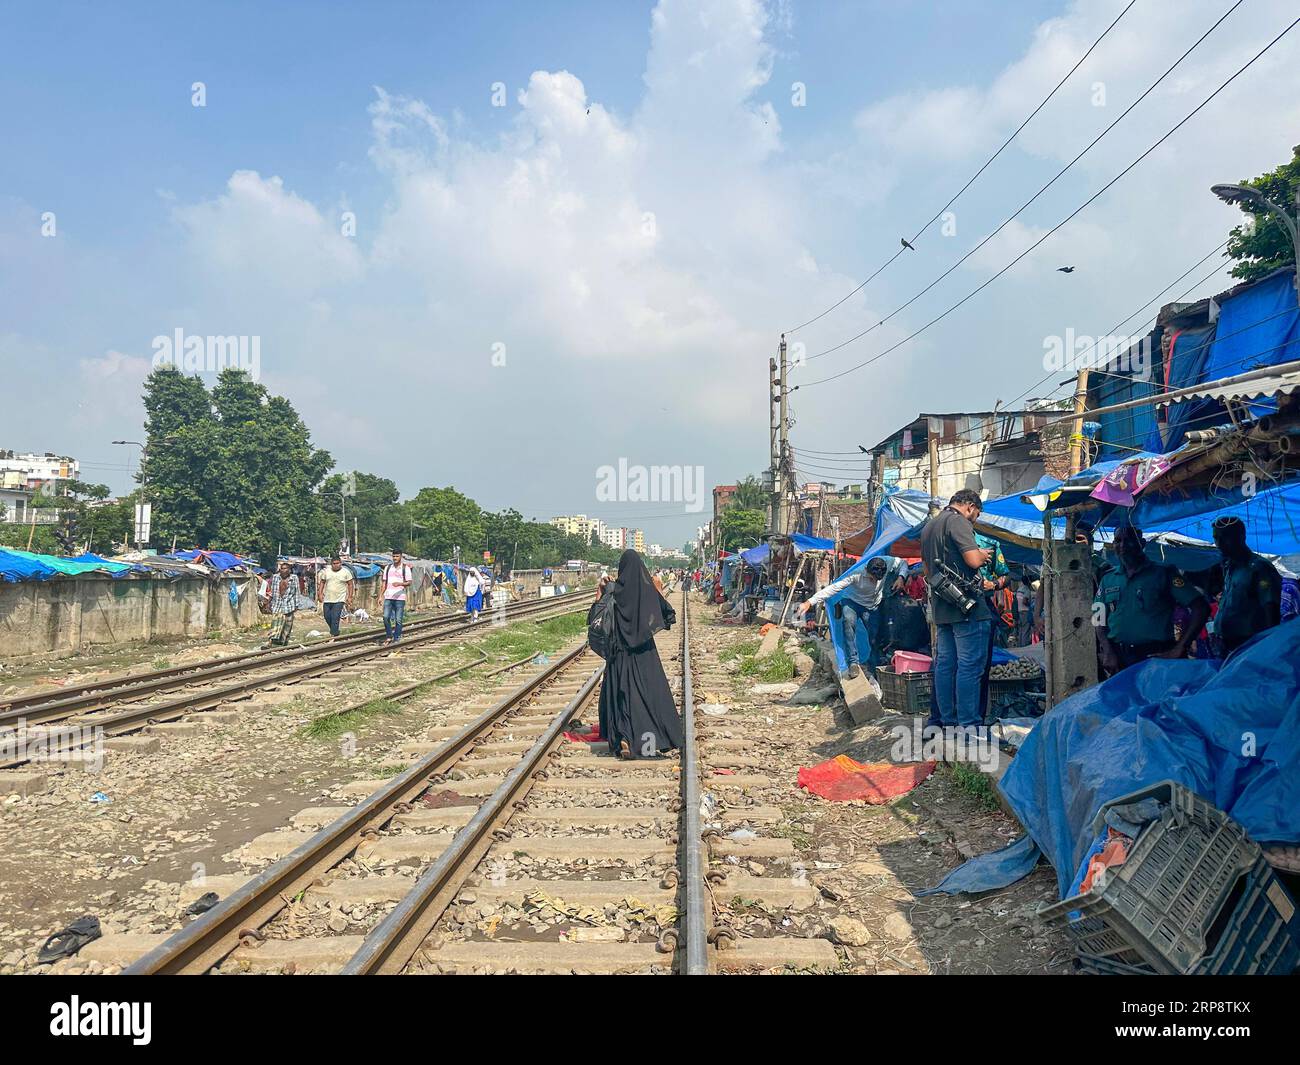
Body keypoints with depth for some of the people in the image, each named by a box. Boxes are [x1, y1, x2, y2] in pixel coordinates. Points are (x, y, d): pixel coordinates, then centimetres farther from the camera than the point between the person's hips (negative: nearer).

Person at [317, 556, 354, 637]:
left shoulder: (346, 572, -4)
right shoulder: (326, 571, 4)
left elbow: (350, 584, 0)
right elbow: (322, 582, 13)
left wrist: (349, 597, -4)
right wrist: (320, 593, 4)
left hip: (339, 600, -4)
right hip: (327, 599, 4)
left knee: (335, 618, -10)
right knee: (327, 617, 9)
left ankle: (333, 635, -4)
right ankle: (335, 631, 32)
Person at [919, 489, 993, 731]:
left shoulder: (928, 526, 20)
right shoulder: (958, 521, -9)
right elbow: (973, 560, -19)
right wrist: (983, 554, 2)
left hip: (941, 607, 9)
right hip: (966, 605, -9)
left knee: (944, 663, 10)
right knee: (971, 665, -6)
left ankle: (945, 722, 15)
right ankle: (968, 725, -6)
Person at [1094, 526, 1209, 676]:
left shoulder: (1162, 574, 1)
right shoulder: (1107, 579, 12)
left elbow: (1200, 608, -5)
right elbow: (1099, 621, 12)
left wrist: (1179, 649, -11)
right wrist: (1108, 653, -5)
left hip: (1157, 657, -3)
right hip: (1118, 659, 3)